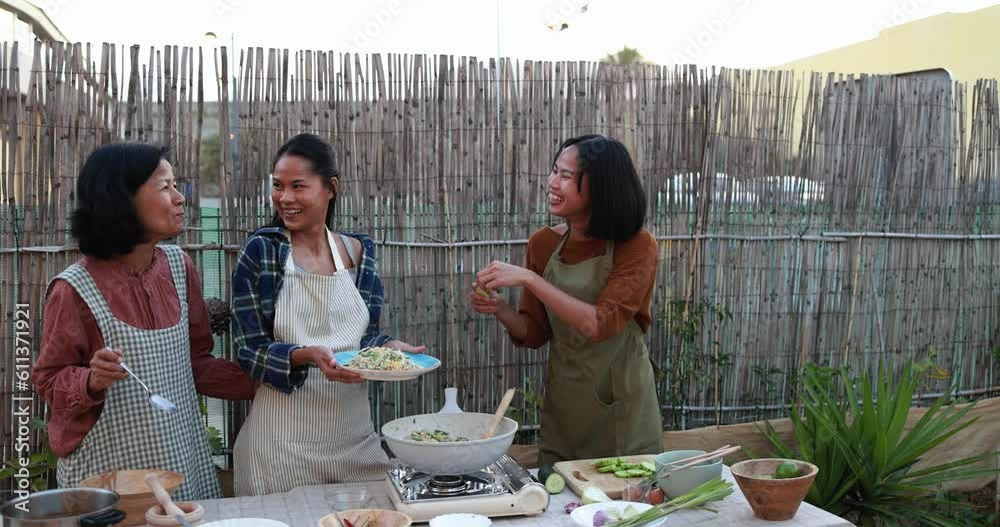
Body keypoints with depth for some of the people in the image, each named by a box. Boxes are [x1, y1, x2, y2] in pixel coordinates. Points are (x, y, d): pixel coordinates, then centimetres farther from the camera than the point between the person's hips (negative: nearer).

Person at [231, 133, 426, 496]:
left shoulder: (358, 252, 3)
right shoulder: (260, 252, -6)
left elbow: (367, 334, 10)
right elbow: (250, 351, -8)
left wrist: (388, 347, -12)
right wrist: (305, 355, -26)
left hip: (354, 431, 3)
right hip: (285, 438, -3)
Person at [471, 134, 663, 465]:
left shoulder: (637, 246, -13)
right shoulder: (543, 243, -1)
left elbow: (600, 324, -25)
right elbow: (535, 333, 5)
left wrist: (528, 279, -27)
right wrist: (500, 310, -15)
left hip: (621, 402, -3)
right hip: (562, 399, 4)